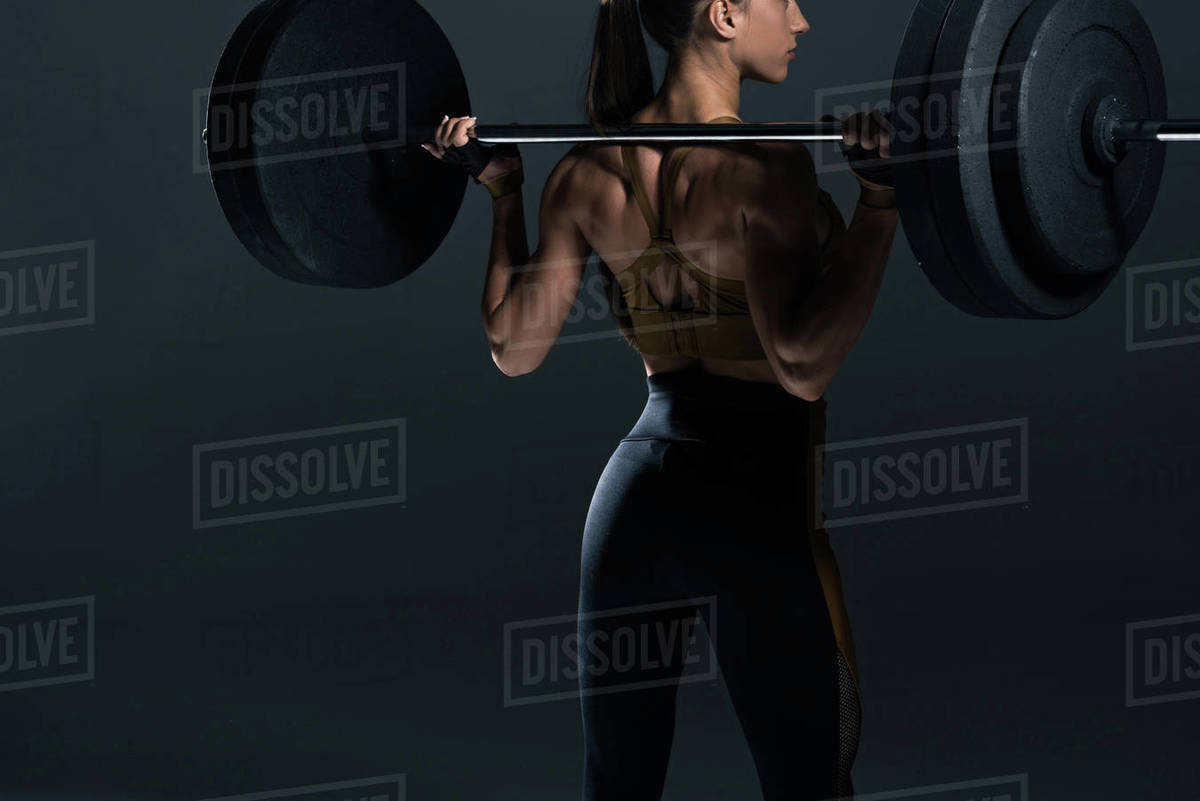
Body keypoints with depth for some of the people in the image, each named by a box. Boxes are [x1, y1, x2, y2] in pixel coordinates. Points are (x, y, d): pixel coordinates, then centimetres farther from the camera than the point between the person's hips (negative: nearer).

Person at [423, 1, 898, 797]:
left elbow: (515, 347, 10)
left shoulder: (589, 171, 2)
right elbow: (803, 365, -26)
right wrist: (882, 198, -29)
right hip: (754, 498, -6)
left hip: (636, 489, 6)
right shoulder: (761, 168, -18)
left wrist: (503, 191, 18)